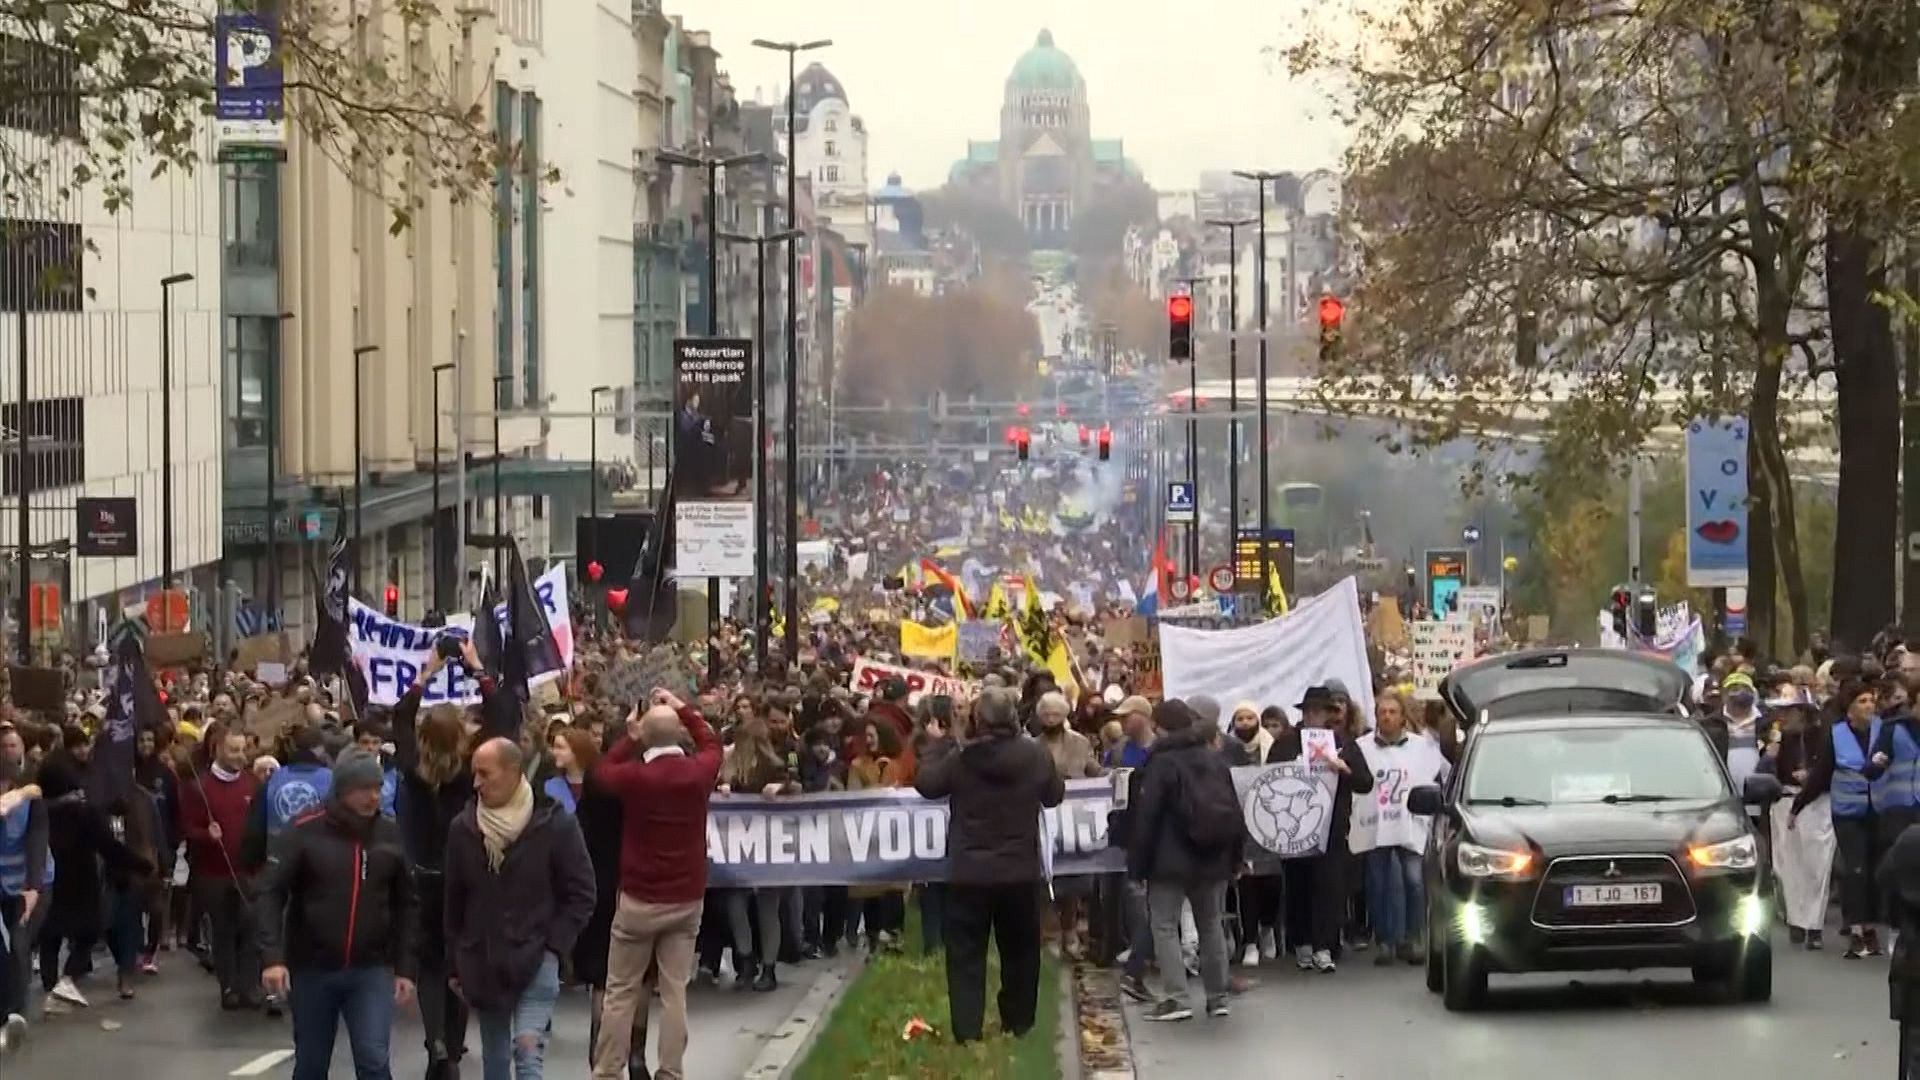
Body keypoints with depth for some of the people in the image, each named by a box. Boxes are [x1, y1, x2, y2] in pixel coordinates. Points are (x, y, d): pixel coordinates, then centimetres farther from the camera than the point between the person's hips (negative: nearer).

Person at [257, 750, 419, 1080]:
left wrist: (405, 966, 3)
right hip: (312, 968, -1)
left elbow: (405, 905, 7)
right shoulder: (305, 832, -10)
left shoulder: (390, 835, -1)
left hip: (371, 970, 1)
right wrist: (272, 955, -23)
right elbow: (271, 894, -12)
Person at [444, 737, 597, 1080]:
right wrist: (458, 961, 10)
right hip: (483, 961, 4)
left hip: (534, 959, -4)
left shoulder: (555, 824, -10)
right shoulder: (463, 828, 0)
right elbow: (454, 900, 9)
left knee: (529, 1051, -16)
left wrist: (552, 945, -10)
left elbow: (580, 894, -4)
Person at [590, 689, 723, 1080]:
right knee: (675, 993, 5)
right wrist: (682, 709, 21)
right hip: (687, 899, 2)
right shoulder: (699, 771, -8)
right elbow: (711, 744, 16)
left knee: (621, 993, 6)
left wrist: (629, 738, 13)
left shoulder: (635, 776, -16)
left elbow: (602, 771, 6)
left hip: (640, 899, -2)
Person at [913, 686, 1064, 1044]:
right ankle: (1017, 1024, 26)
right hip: (1020, 871, 2)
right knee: (1020, 951, 18)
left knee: (966, 954, 4)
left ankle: (967, 1031, -1)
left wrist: (937, 745, 15)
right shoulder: (1036, 755, -10)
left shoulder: (960, 758, -13)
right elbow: (1055, 795, 8)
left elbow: (926, 785, 3)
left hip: (969, 873, -2)